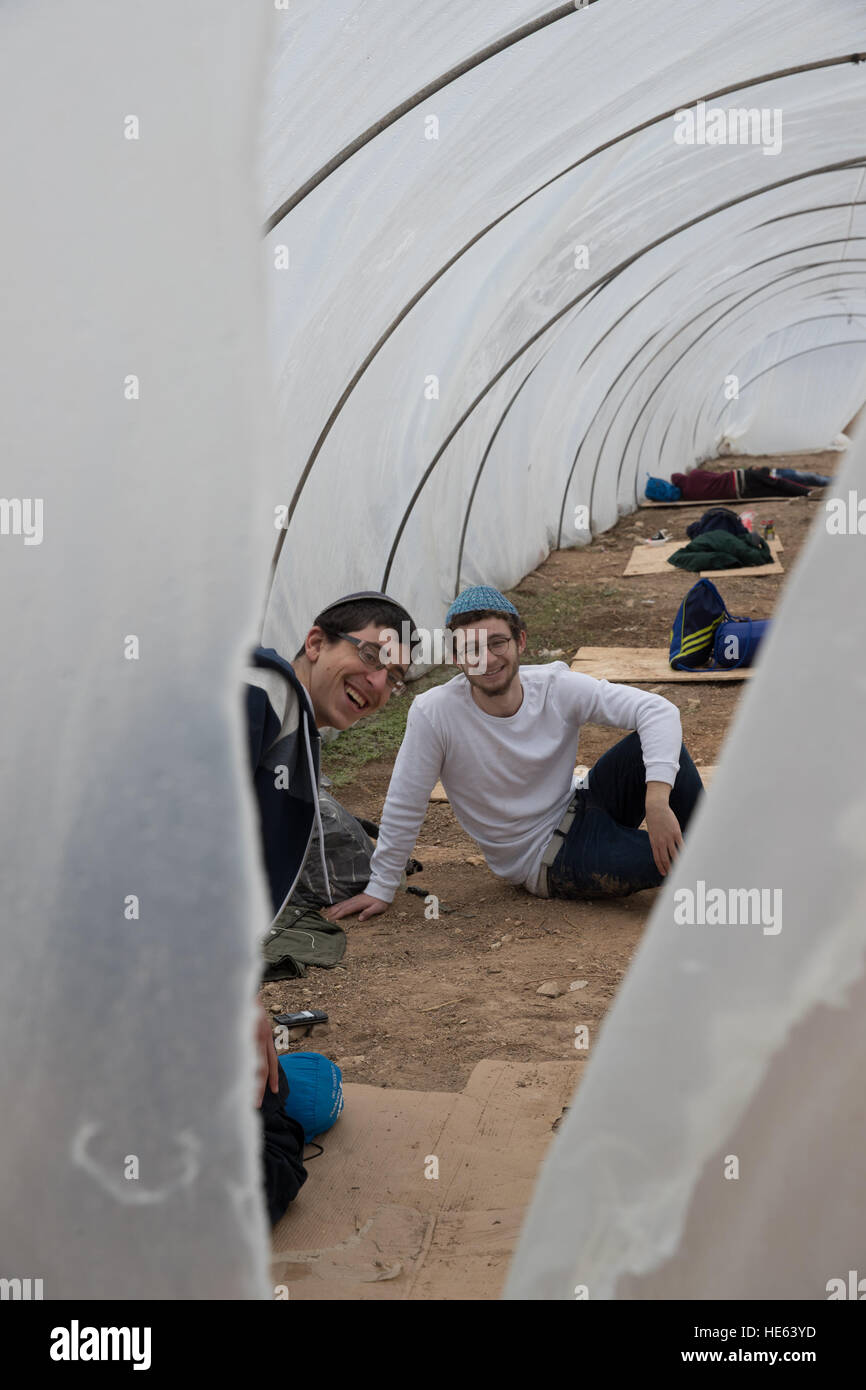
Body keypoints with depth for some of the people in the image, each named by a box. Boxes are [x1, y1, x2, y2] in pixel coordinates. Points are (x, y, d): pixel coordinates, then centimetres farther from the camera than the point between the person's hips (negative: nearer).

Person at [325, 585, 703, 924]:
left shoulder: (558, 688, -14)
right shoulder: (434, 713, -21)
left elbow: (658, 710, -21)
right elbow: (404, 807, -12)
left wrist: (657, 799, -35)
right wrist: (380, 887, -6)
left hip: (583, 813, 4)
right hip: (548, 862, -4)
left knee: (655, 742, -22)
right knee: (670, 858, -28)